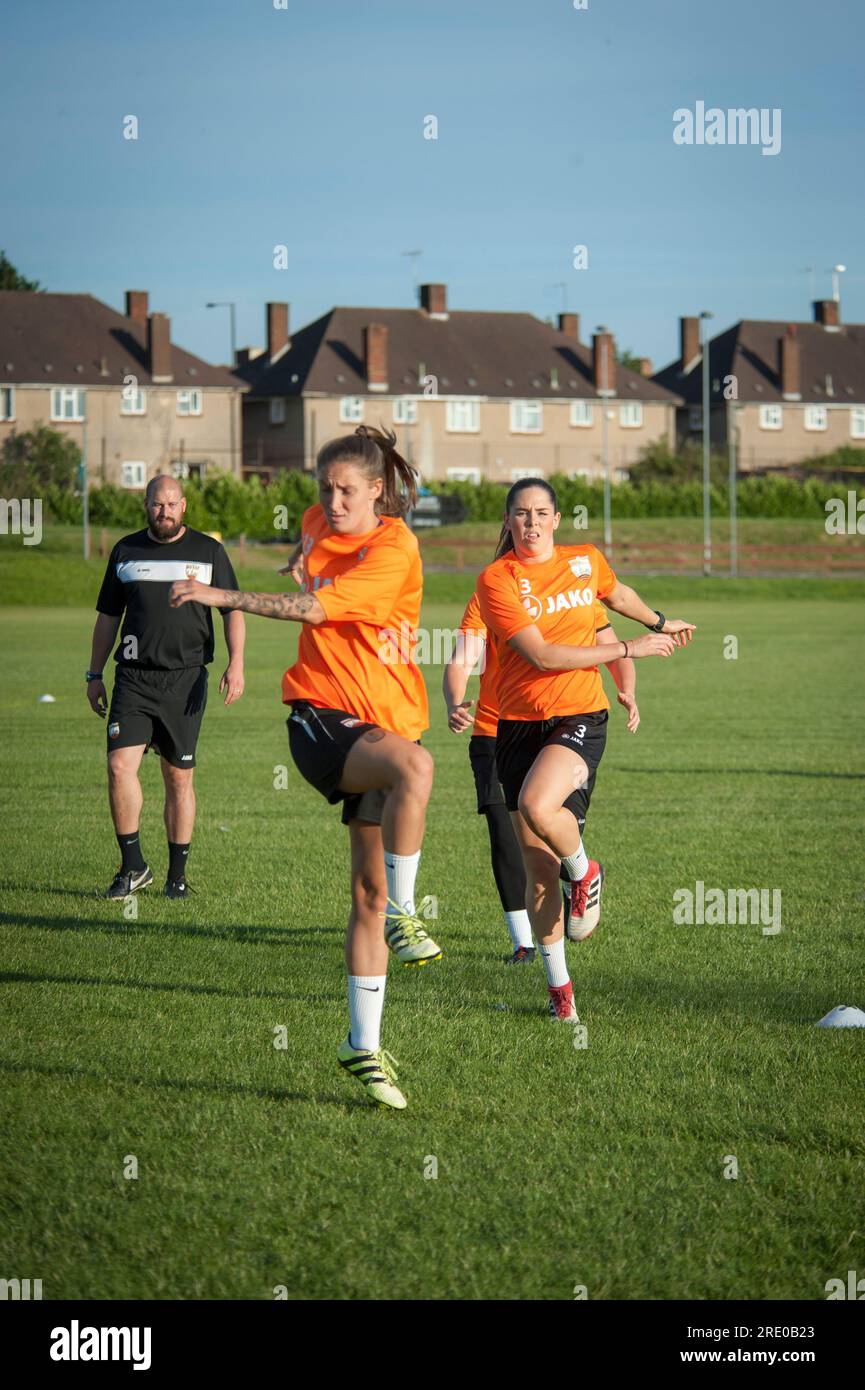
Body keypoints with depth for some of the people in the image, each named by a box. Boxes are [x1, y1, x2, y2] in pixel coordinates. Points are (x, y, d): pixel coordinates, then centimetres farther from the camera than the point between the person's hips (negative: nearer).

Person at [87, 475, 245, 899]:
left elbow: (232, 610, 8)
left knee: (179, 777, 3)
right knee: (120, 765, -14)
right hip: (134, 677, 1)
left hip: (185, 680, -1)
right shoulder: (125, 551, 10)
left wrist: (236, 662, -6)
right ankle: (133, 866, -3)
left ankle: (177, 874, 13)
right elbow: (108, 617, 17)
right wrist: (95, 675, 14)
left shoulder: (208, 550, 6)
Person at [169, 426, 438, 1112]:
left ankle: (364, 1043, 13)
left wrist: (226, 597, -23)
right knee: (415, 766, -35)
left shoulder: (395, 548, -11)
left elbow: (318, 607, -21)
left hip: (382, 720, -1)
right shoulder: (319, 523, 6)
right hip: (319, 715, 1)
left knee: (370, 890, 3)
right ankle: (403, 914, -23)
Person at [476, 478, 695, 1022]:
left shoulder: (586, 560, 4)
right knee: (538, 868, 2)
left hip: (579, 717, 0)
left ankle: (585, 872, 0)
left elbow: (617, 593, 30)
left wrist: (660, 623, 43)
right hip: (520, 725, 0)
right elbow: (541, 655, -14)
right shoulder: (497, 580, -7)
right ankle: (560, 987, 14)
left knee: (537, 804, -31)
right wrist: (628, 649, -10)